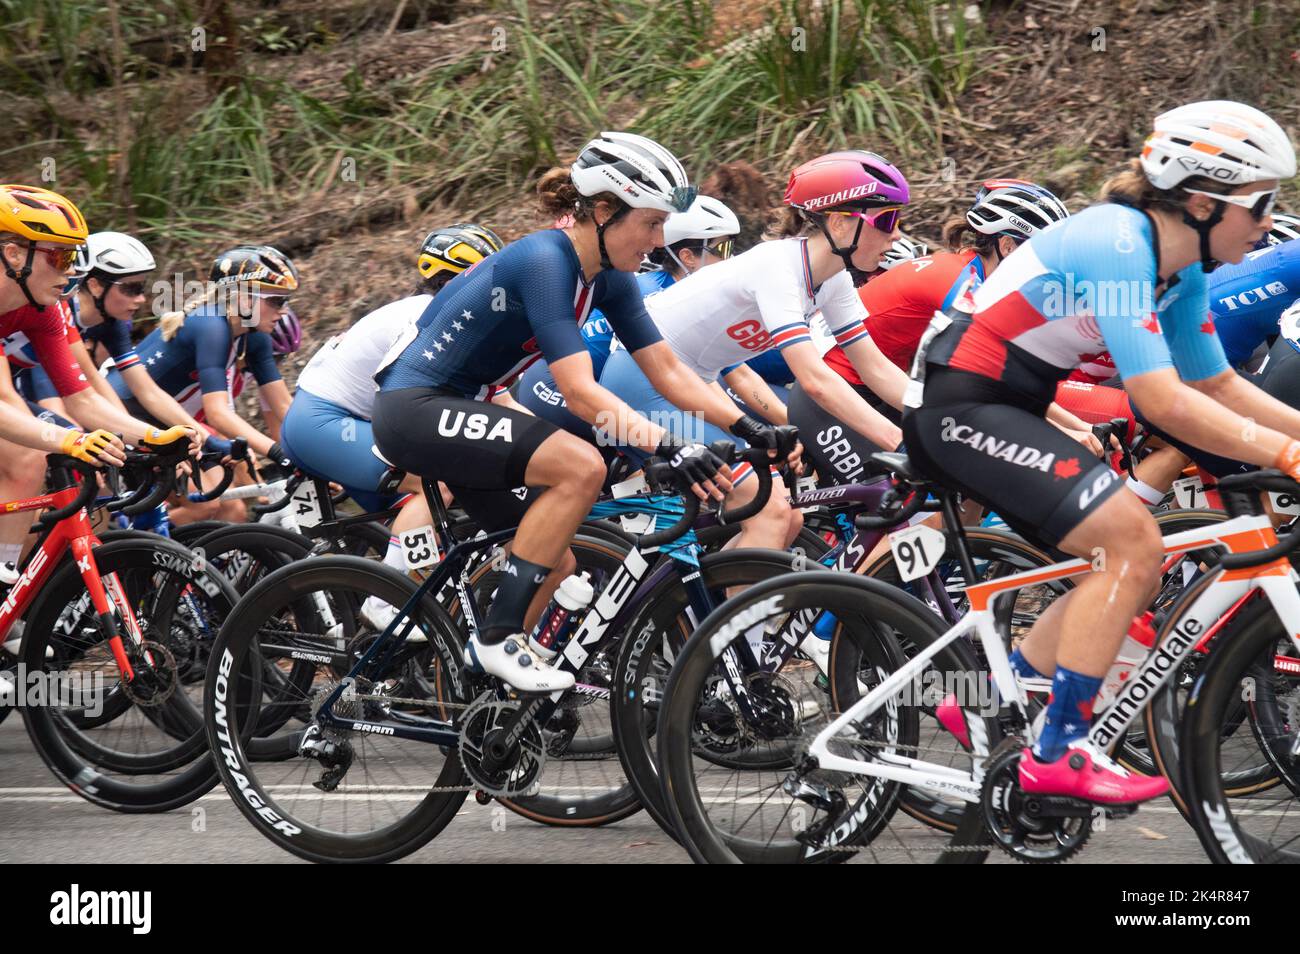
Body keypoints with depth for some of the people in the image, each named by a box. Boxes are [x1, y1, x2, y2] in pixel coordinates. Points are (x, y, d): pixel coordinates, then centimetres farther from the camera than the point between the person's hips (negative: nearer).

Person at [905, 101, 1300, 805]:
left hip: (1009, 410, 10)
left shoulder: (1181, 271, 6)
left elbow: (1218, 385, 13)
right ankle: (1056, 755, -16)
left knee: (1134, 567, 7)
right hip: (962, 406, -10)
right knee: (1132, 540, -20)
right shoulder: (1118, 246, -23)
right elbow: (1164, 402, -29)